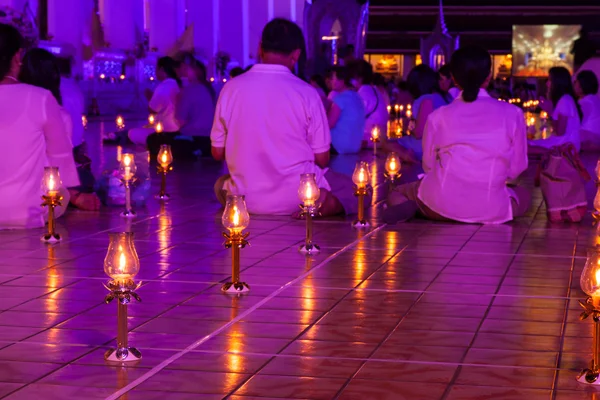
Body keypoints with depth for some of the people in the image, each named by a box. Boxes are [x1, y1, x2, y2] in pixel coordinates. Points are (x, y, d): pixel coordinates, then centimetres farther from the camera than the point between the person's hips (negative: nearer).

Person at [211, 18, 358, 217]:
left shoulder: (231, 88, -5)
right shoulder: (306, 92, -11)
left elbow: (217, 153, 4)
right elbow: (322, 159, -4)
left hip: (245, 200, 3)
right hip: (298, 199, -3)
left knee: (221, 184, 37)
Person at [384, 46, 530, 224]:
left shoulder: (439, 116, 4)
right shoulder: (512, 113, 3)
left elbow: (429, 166, 9)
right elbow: (516, 169, 7)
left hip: (441, 205, 1)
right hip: (490, 209, 0)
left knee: (397, 193, 31)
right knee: (524, 195, 33)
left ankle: (408, 208, -6)